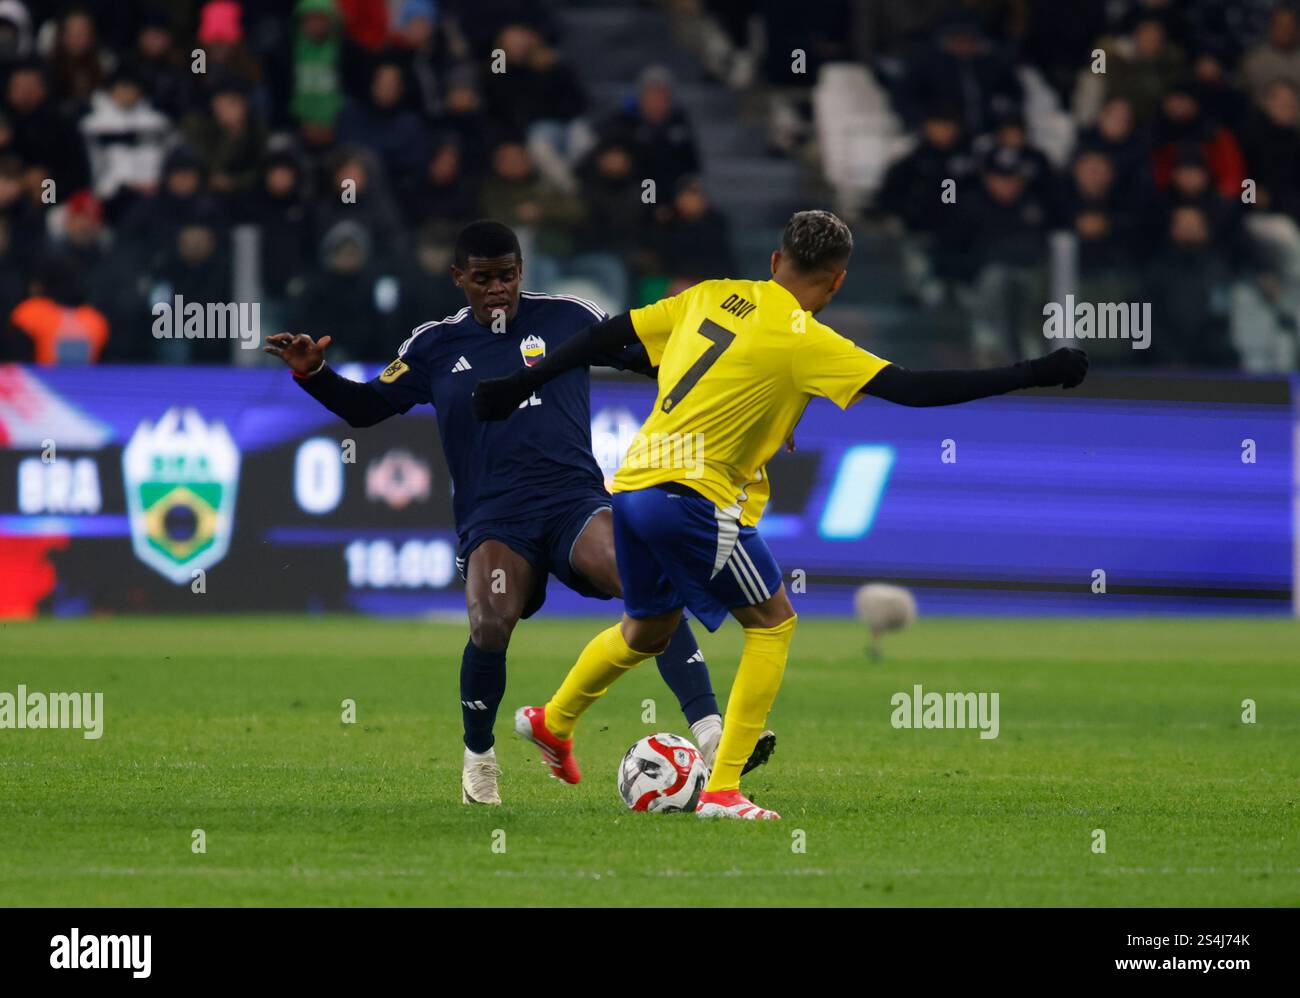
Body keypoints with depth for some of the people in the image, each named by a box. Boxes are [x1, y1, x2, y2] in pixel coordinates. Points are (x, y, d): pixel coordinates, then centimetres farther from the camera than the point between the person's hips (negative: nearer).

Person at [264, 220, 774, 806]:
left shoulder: (566, 318, 10)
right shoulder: (435, 346, 13)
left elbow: (650, 358, 20)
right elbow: (366, 408, 20)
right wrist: (312, 372, 5)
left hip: (576, 502, 0)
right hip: (493, 520, 0)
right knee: (491, 623, -29)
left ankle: (710, 736, -34)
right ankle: (478, 758, -1)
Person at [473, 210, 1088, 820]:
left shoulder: (712, 297, 9)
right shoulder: (804, 342, -12)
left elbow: (611, 334, 14)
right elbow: (909, 389, -16)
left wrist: (523, 385, 25)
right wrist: (1031, 375, -14)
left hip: (632, 486, 8)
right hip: (693, 495, -8)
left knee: (648, 630, 28)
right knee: (773, 622, 6)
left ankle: (553, 721, 45)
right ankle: (722, 790, -1)